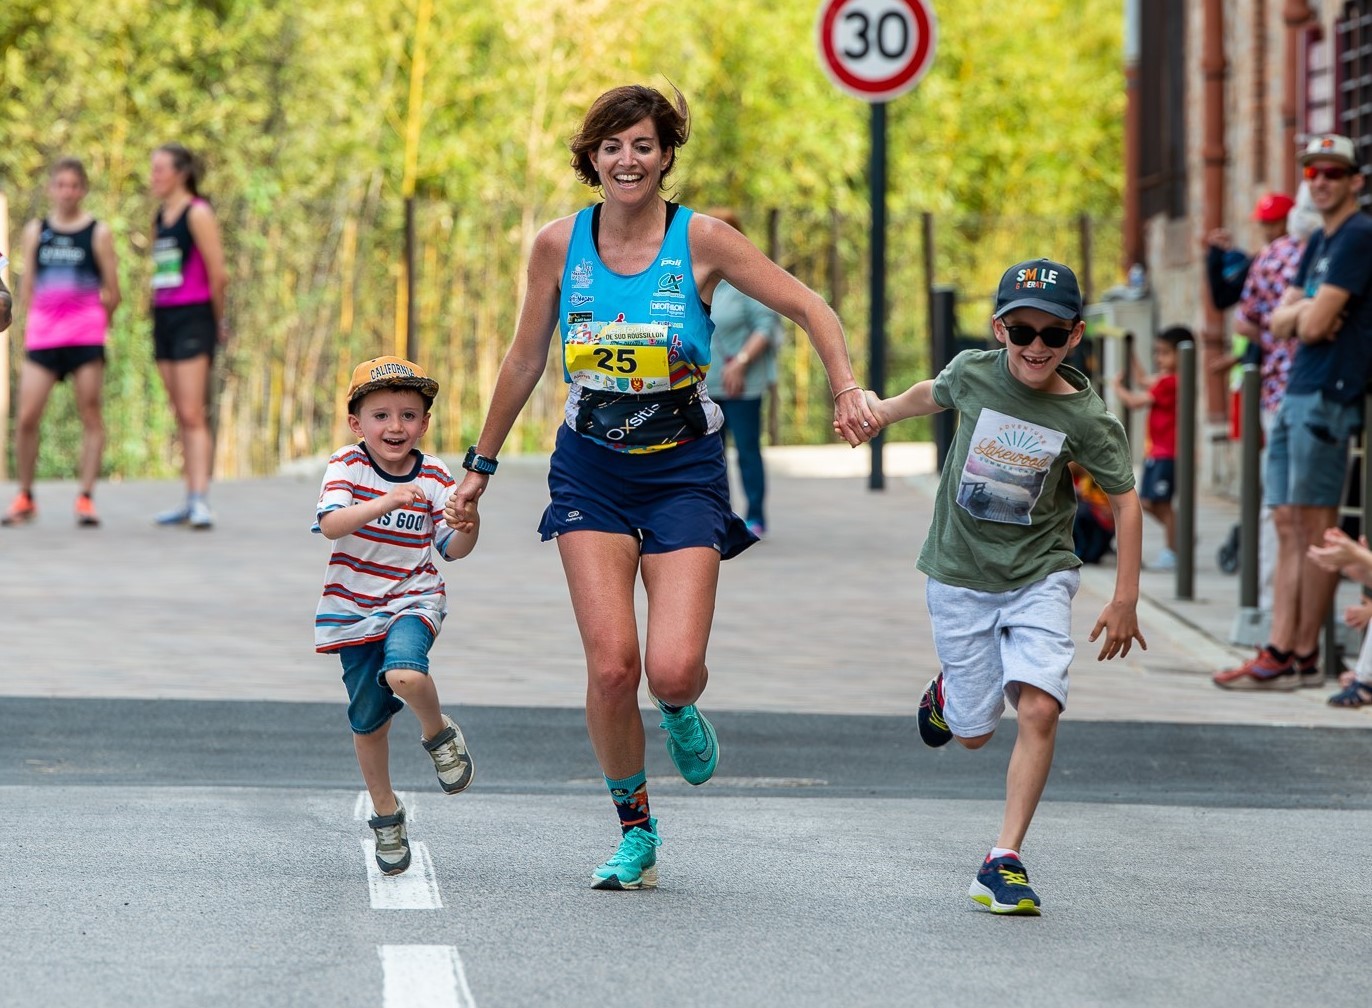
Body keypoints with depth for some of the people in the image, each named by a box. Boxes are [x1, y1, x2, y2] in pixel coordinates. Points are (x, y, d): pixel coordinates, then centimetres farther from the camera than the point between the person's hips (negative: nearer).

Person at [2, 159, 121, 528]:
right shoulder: (35, 231, 11)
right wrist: (35, 325, 7)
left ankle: (86, 498, 1)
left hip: (86, 334, -2)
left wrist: (95, 324, 9)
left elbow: (112, 293, 5)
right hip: (42, 334, 2)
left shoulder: (98, 233, 3)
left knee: (90, 415, -3)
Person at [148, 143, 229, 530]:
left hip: (193, 318, -8)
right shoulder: (160, 218, 15)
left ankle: (201, 501, -17)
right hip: (163, 317, 8)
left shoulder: (198, 214, -9)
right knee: (180, 416, 8)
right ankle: (192, 501, 11)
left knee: (193, 414, -13)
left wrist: (218, 320, -1)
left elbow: (218, 273, -11)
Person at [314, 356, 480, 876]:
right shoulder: (347, 466, -9)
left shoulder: (435, 477, -4)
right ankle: (386, 813, 30)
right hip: (355, 609, 1)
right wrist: (387, 502, -38)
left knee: (405, 675, -33)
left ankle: (439, 734, -2)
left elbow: (452, 549, 2)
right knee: (368, 721, 9)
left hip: (414, 599, -1)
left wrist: (469, 527, -21)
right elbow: (330, 524, -25)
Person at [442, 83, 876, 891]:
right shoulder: (560, 245, -2)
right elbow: (526, 360, 10)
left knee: (673, 668, -14)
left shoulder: (701, 240, -9)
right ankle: (636, 828, 10)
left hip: (684, 470, -1)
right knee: (611, 666, -12)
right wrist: (482, 466, 16)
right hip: (592, 470, 1)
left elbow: (809, 308, -3)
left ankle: (681, 715, 25)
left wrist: (846, 387, -18)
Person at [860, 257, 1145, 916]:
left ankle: (1004, 862, -12)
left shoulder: (1085, 419, -13)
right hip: (960, 577, 1)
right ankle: (948, 690, 43)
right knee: (974, 733, 6)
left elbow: (1124, 499, -3)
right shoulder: (974, 373, -9)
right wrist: (880, 411, 30)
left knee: (1039, 709, -20)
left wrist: (1125, 600, -4)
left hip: (1039, 577, -1)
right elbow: (933, 394, 16)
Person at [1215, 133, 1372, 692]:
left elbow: (1313, 325, -16)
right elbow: (1281, 324, 16)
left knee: (1314, 525, -7)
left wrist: (1305, 312, 6)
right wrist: (1302, 311, -5)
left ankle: (1305, 656, -4)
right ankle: (1279, 650, 5)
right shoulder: (1317, 243, 20)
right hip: (1296, 394, 10)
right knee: (1288, 525, 6)